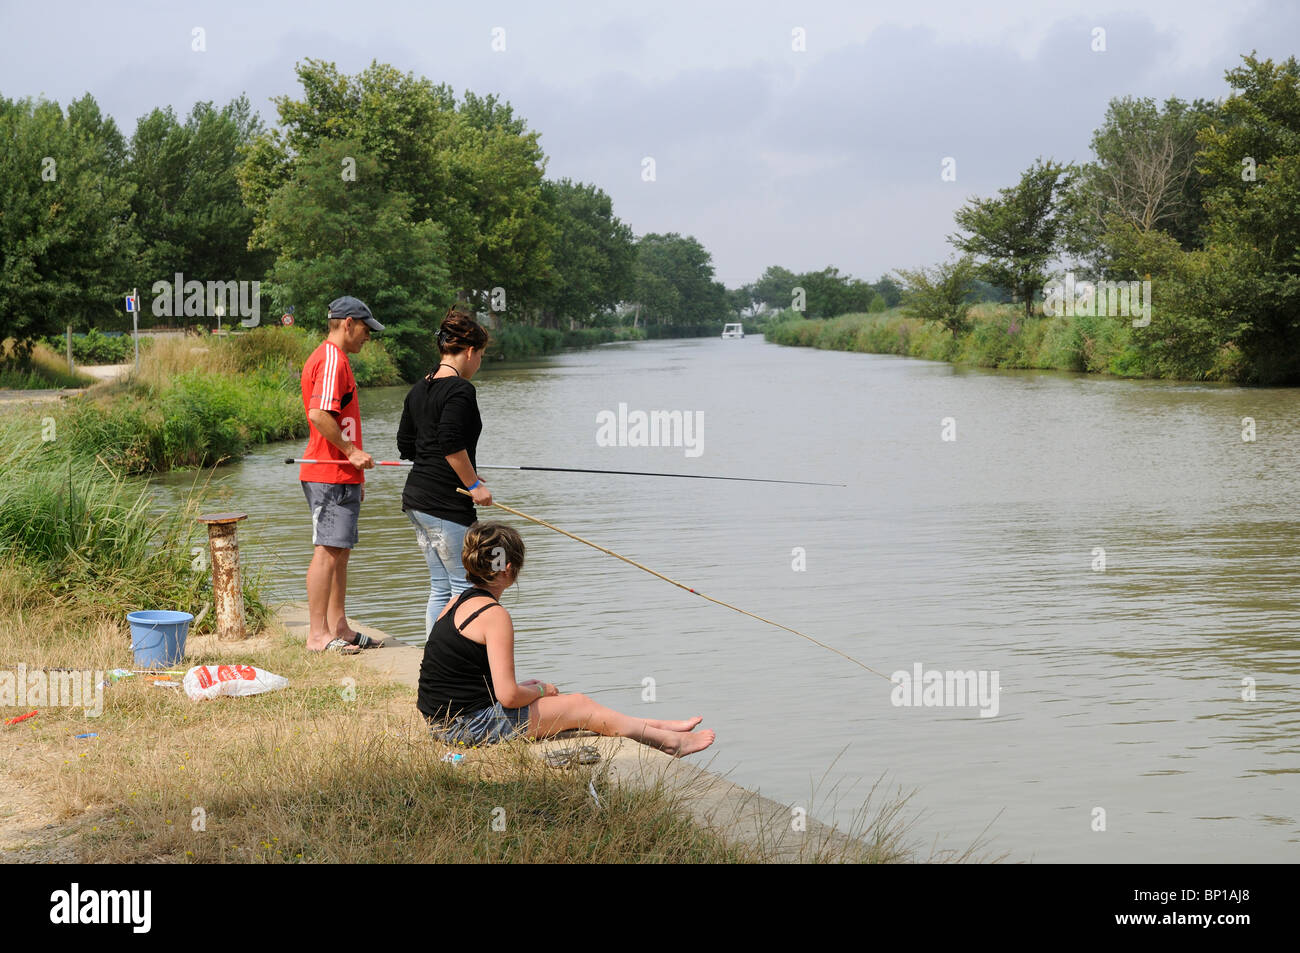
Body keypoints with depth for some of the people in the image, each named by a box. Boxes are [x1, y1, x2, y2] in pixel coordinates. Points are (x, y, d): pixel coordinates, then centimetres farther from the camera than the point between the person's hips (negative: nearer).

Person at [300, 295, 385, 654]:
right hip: (331, 476, -11)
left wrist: (355, 477, 25)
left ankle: (339, 629, 19)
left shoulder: (330, 358, 21)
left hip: (341, 475, 11)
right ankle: (318, 635, -10)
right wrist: (351, 450, -17)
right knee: (328, 551, -10)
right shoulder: (332, 360, -13)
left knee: (339, 551, 13)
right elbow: (319, 415, -25)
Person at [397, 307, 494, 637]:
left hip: (416, 499, 9)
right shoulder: (460, 390, -14)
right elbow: (451, 445, -23)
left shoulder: (419, 389, 14)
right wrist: (474, 484, -12)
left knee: (441, 588, 14)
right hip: (446, 504, -9)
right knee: (464, 587, -3)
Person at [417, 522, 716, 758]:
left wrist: (523, 687, 11)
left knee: (575, 703, 19)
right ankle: (671, 740, 21)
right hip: (471, 725, -9)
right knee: (580, 706, 6)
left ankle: (656, 727, 30)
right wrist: (539, 690, -1)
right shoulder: (495, 615, -19)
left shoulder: (459, 602, 10)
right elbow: (508, 696, -21)